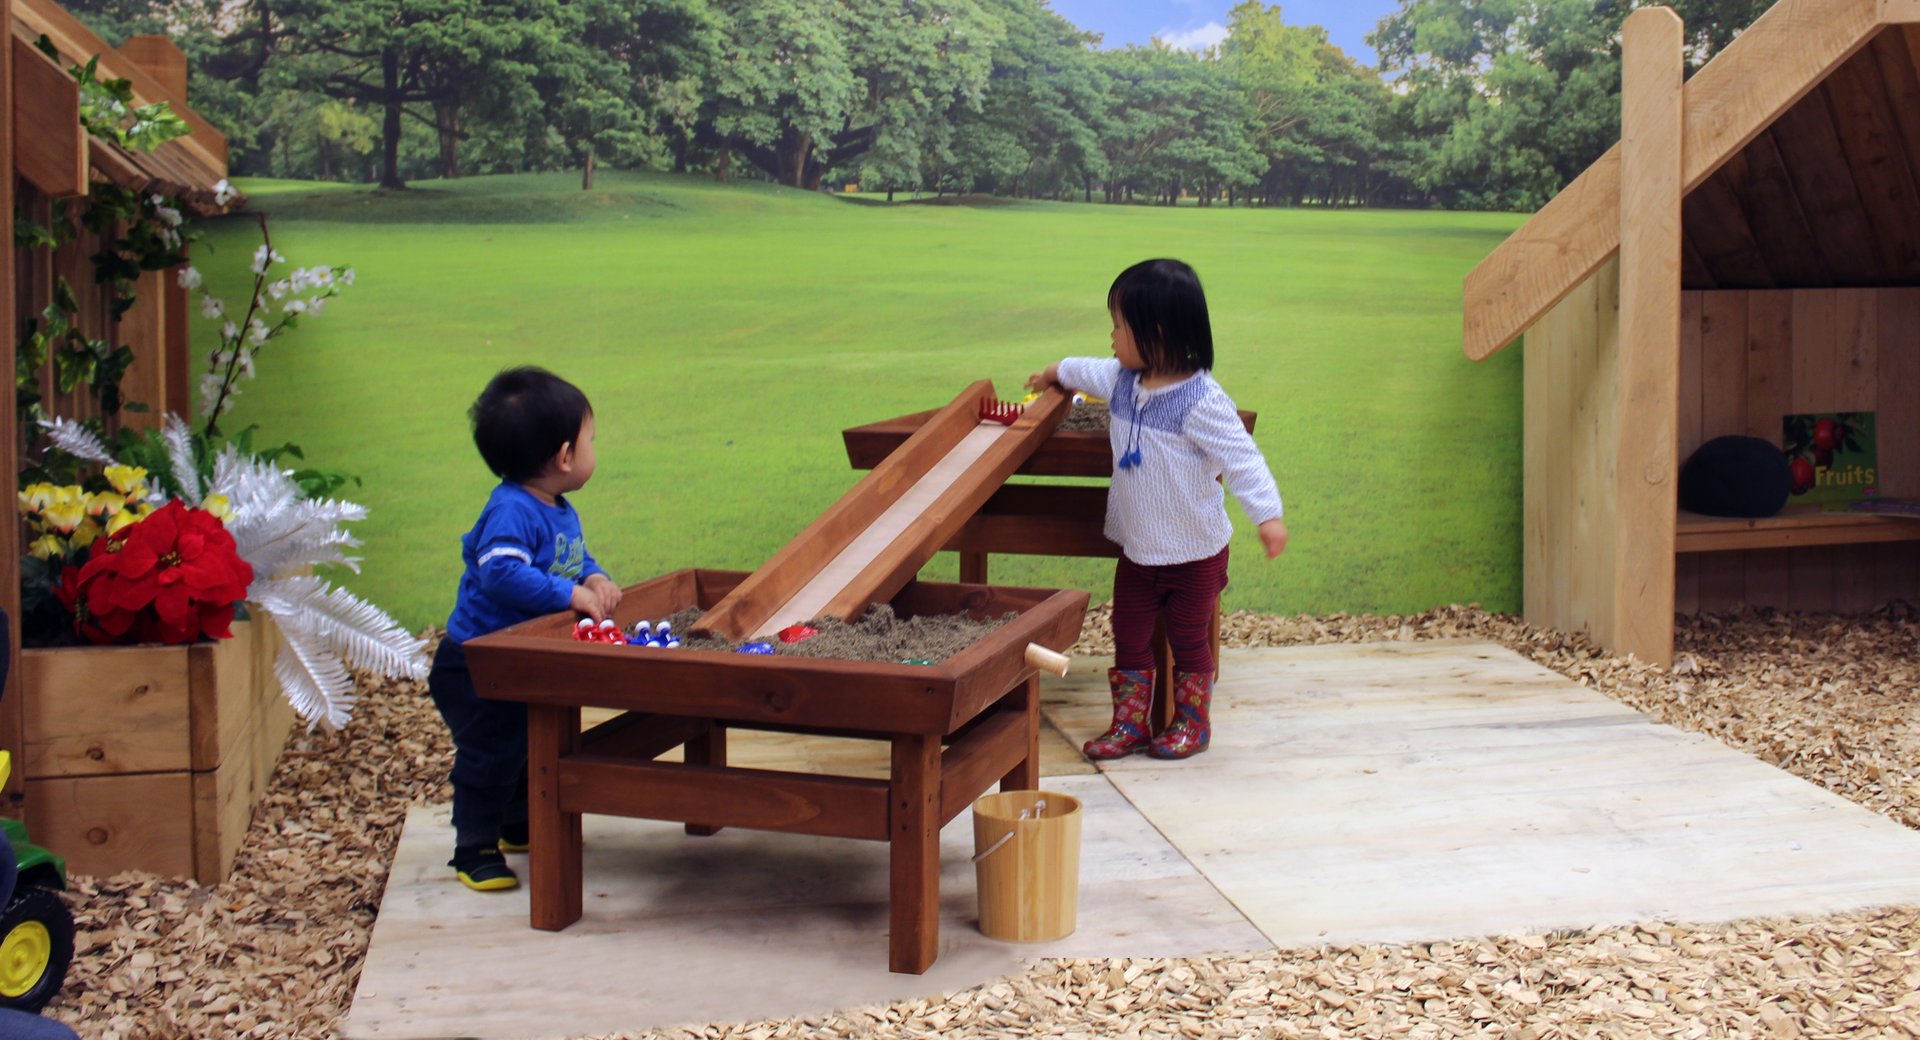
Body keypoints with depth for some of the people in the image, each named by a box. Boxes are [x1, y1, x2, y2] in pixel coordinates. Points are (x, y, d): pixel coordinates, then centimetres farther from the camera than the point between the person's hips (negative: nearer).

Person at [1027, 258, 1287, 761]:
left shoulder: (1201, 400, -25)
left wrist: (1268, 515, -38)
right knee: (1128, 639, 11)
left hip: (1195, 552, -7)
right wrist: (1056, 372, 41)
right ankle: (1130, 724, 23)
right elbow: (1090, 372, 23)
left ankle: (1193, 723, 26)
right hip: (1137, 547, 7)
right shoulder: (1123, 381, -1)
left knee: (1188, 639, 9)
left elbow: (1242, 459, -28)